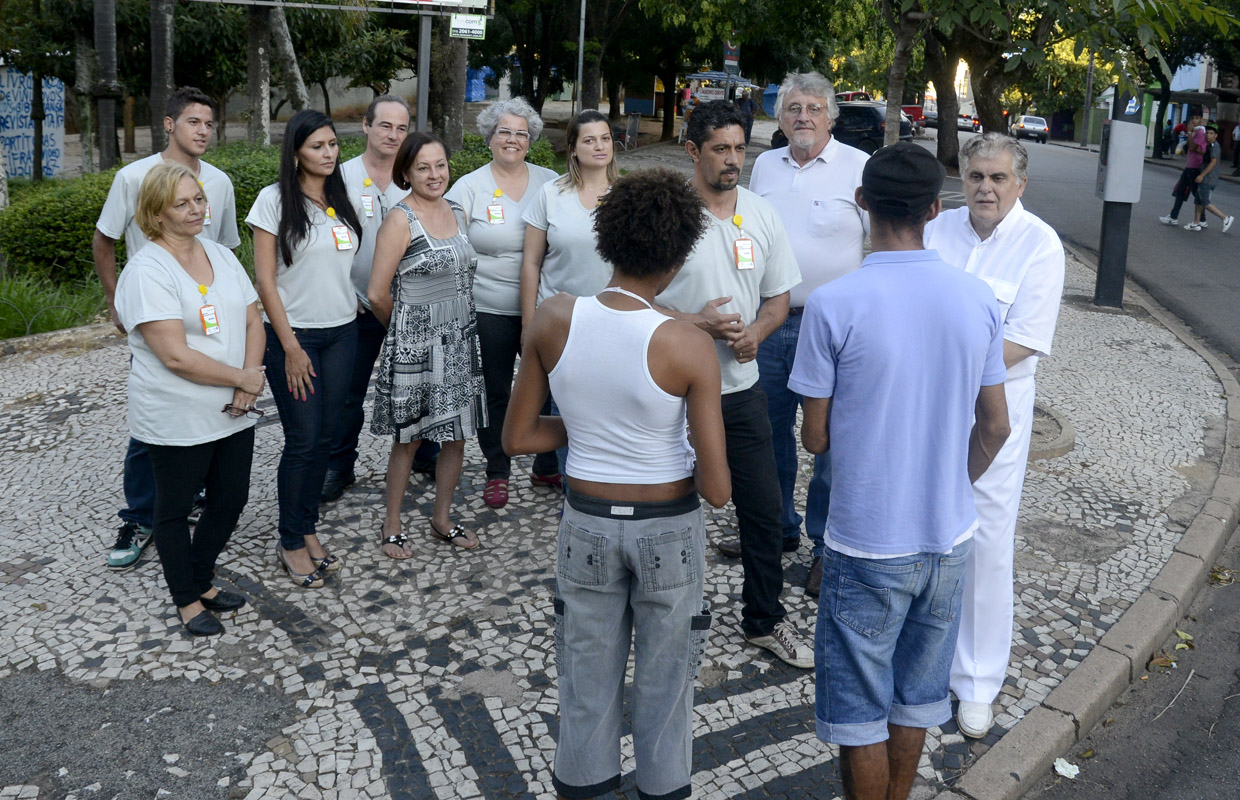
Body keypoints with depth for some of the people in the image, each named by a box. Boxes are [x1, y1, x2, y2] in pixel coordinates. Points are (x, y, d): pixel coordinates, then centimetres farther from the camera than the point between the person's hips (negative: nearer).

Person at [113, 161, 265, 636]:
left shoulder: (221, 255, 6)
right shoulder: (148, 271, -17)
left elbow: (253, 322, 5)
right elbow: (175, 355, -23)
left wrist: (246, 389, -10)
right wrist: (243, 378, -15)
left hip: (233, 413, 7)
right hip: (176, 420, -7)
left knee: (230, 500, 16)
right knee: (174, 508, 11)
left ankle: (202, 580, 37)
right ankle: (187, 600, 27)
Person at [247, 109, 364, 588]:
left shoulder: (346, 202, 8)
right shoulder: (274, 201, -8)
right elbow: (265, 280, -10)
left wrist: (356, 301, 7)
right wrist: (290, 347, -13)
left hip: (342, 332, 5)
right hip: (294, 334, -5)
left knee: (325, 436, 9)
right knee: (302, 440, -3)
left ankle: (308, 529, 23)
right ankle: (291, 544, 12)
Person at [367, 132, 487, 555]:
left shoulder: (458, 214, 8)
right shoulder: (401, 220, -12)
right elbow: (377, 293, -12)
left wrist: (455, 321, 12)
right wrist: (404, 328, 2)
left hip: (459, 341, 6)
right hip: (414, 345, -6)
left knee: (457, 434, 11)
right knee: (409, 438, 5)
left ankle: (442, 519, 28)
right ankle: (392, 524, 21)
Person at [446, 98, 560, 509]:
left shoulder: (550, 182, 6)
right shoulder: (470, 187, -1)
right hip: (489, 310, -1)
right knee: (494, 393, 10)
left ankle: (549, 464, 28)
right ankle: (497, 472, 25)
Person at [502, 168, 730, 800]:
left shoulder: (552, 319, -12)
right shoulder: (688, 346, -21)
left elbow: (516, 437, -3)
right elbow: (716, 489, -19)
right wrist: (691, 459, 3)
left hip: (587, 524, 3)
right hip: (669, 529, -2)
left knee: (587, 685, 19)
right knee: (665, 685, 17)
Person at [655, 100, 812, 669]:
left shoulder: (762, 215, 4)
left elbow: (778, 297, 11)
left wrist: (756, 332, -10)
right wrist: (697, 323, -21)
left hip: (741, 387, 4)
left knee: (763, 509, 8)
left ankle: (765, 620, 25)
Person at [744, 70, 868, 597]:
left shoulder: (859, 168, -5)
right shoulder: (765, 165, 10)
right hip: (768, 321, 5)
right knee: (769, 432, 14)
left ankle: (829, 547, 12)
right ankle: (778, 528, 31)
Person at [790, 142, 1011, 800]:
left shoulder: (833, 304, -17)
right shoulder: (978, 298, -4)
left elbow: (815, 437, -10)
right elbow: (994, 428, 5)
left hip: (867, 545, -5)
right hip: (949, 536, 5)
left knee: (860, 710, 12)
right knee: (917, 695, 22)